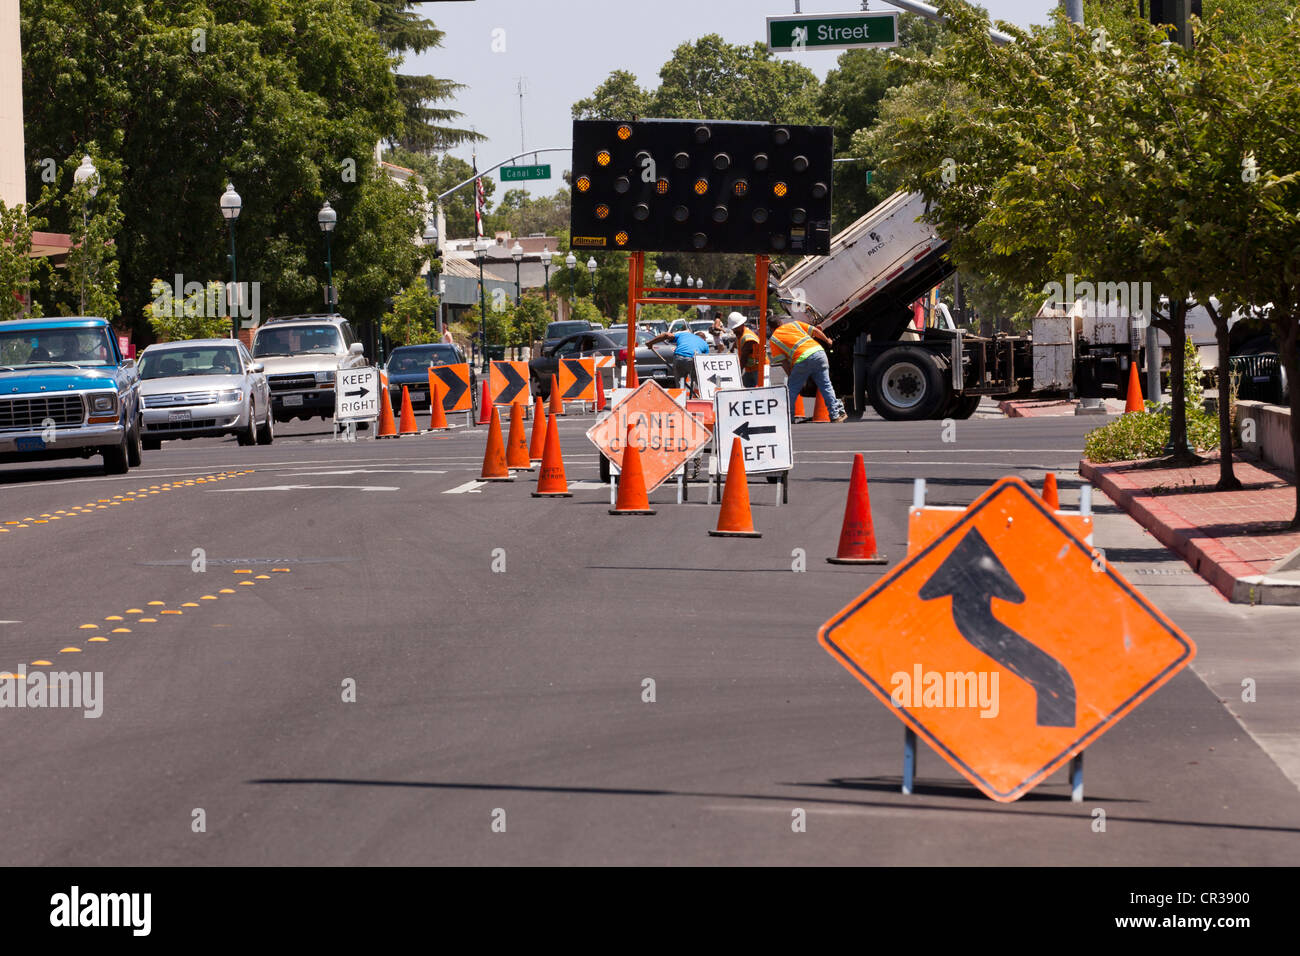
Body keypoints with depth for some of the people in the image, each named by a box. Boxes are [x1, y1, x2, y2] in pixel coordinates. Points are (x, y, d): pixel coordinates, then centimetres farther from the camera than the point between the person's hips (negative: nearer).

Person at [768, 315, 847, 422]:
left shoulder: (773, 340, 14)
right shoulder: (794, 323, 23)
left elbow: (783, 361, 10)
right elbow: (816, 331, 18)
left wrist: (790, 376, 19)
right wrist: (827, 341, 34)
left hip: (802, 360, -3)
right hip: (818, 352, 3)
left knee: (792, 390, 11)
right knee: (826, 386, 9)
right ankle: (835, 415, 7)